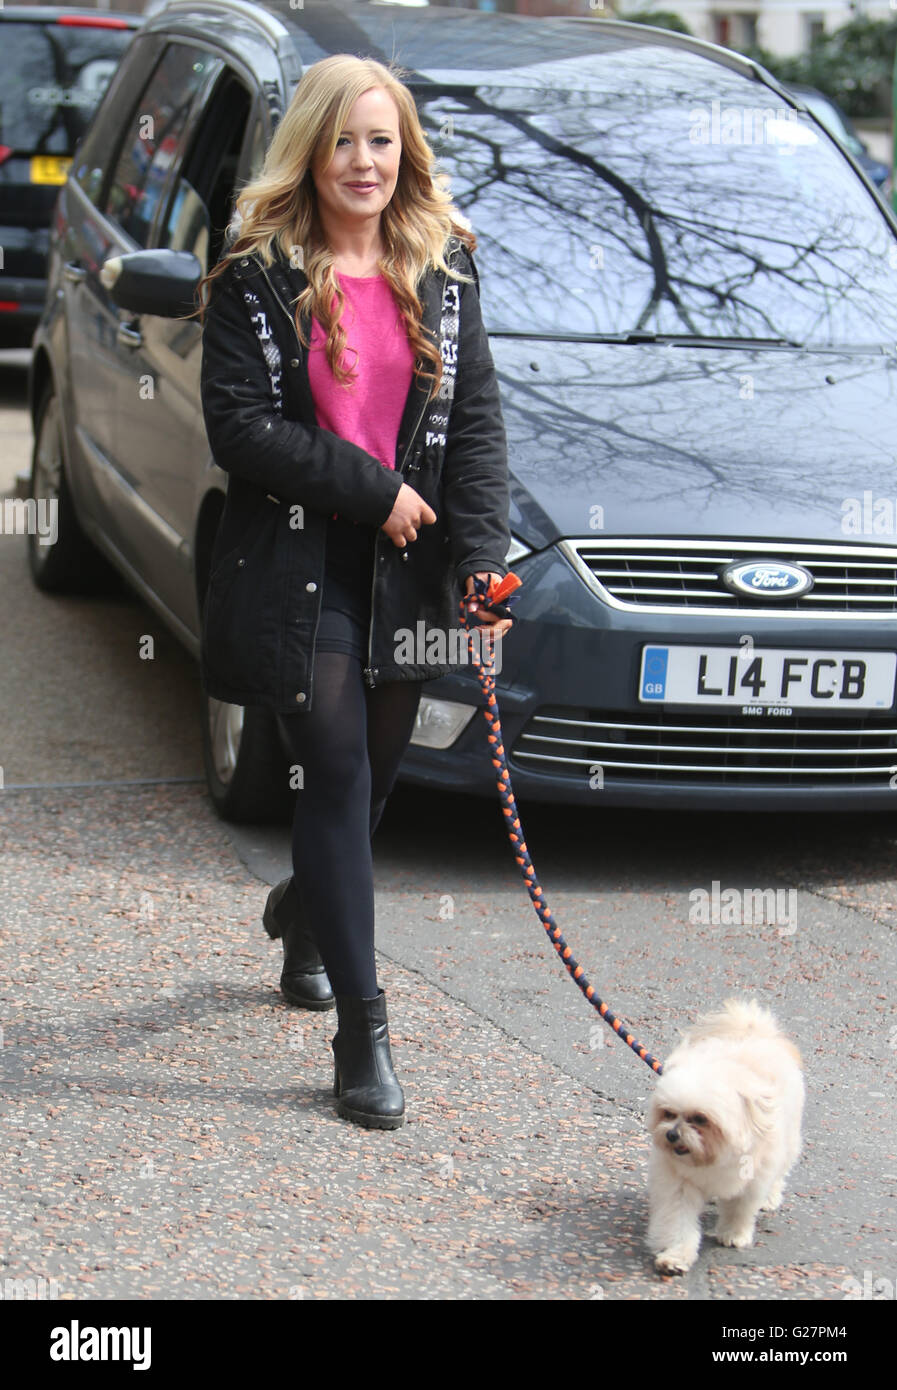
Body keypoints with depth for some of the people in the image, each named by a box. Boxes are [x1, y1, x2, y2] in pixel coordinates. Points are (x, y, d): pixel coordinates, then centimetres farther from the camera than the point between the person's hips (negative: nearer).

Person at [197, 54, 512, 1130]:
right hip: (297, 566, -4)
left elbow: (477, 423, 3)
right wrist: (373, 491, -14)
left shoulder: (444, 272, 7)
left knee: (374, 774, 15)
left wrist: (481, 557, -8)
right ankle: (361, 1030, -3)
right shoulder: (257, 274, -5)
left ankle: (304, 915, 47)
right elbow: (239, 427, -11)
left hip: (403, 571, 4)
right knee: (339, 777, -7)